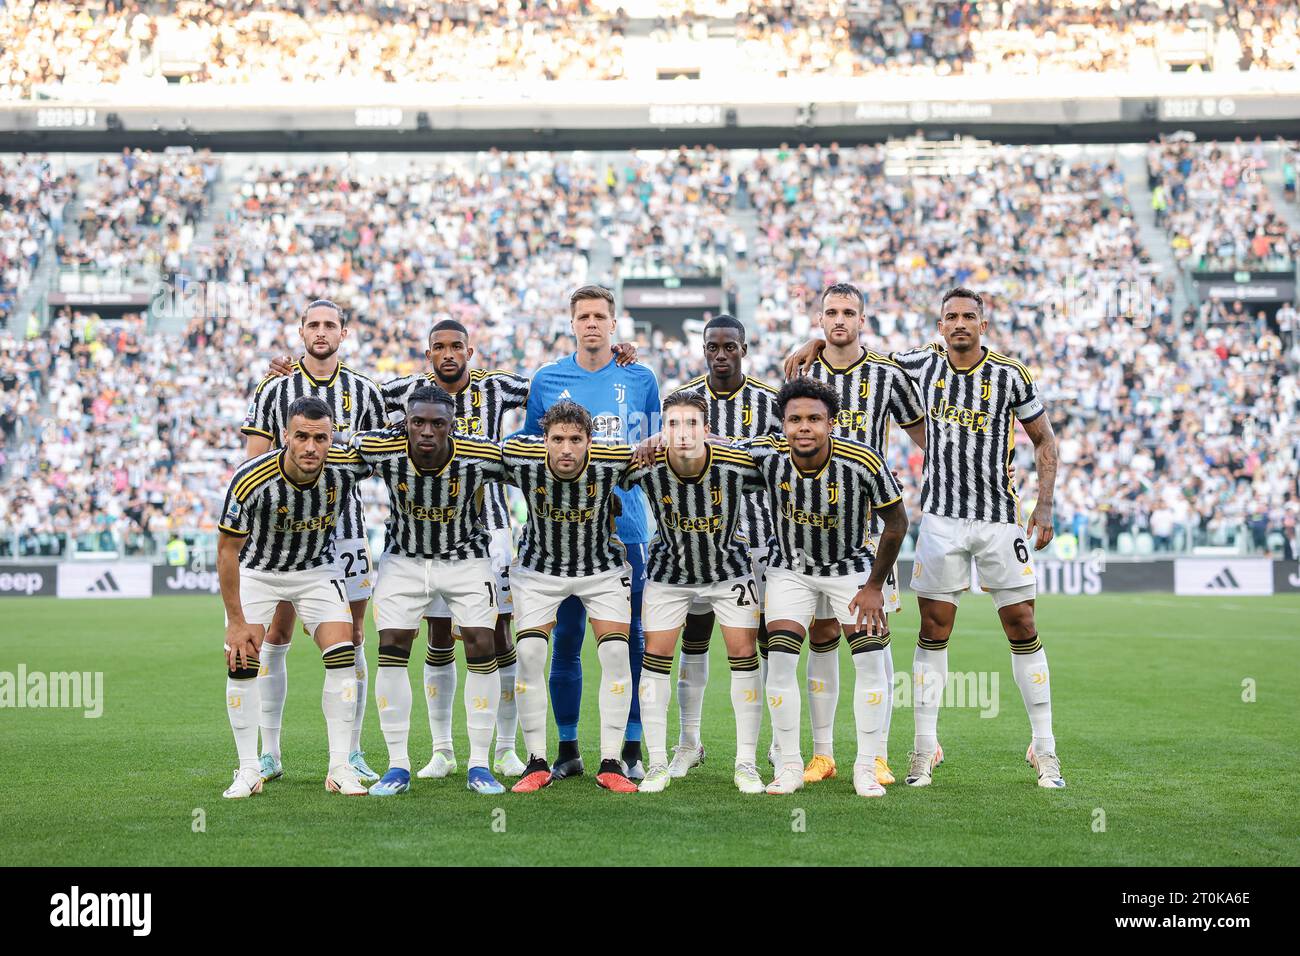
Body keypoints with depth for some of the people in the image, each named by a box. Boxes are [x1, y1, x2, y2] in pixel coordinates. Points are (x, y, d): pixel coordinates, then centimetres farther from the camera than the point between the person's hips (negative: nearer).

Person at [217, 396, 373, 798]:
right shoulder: (250, 481, -32)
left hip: (317, 569, 2)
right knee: (241, 662, -10)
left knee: (342, 658, -10)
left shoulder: (346, 466, -25)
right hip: (256, 571, -2)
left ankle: (340, 768, -2)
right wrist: (237, 621, -18)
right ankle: (249, 771, 4)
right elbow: (227, 550, -20)